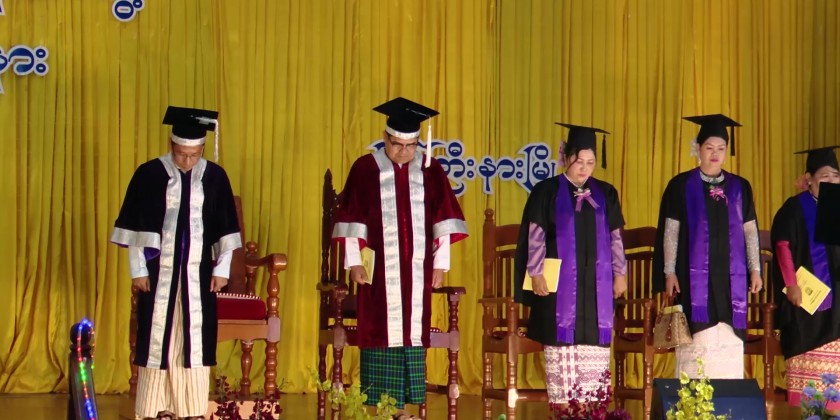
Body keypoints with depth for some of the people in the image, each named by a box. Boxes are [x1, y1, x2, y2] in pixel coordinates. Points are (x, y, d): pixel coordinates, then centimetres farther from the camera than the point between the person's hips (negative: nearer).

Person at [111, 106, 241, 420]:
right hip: (159, 270, -1)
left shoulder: (215, 177, 0)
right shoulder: (149, 174, -5)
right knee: (159, 335, 3)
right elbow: (135, 228, -1)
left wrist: (222, 269, 3)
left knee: (195, 337, 3)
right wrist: (138, 269, -3)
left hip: (198, 272, 1)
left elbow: (225, 229, 6)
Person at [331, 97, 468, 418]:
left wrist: (440, 264, 3)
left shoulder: (430, 170, 5)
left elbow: (443, 220, 7)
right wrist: (354, 262, -6)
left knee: (412, 333, 3)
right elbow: (352, 219, -1)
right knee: (380, 333, -1)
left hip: (417, 271, 2)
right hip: (379, 270, -2)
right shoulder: (366, 168, 0)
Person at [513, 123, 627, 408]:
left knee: (595, 347, 1)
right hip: (559, 283, -3)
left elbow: (615, 237, 13)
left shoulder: (605, 194, 10)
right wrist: (536, 273, -8)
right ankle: (561, 404, 4)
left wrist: (620, 273, 9)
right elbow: (535, 236, -2)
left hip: (596, 284, 3)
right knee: (561, 341, -2)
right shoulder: (546, 192, 0)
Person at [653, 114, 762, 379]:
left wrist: (755, 269, 6)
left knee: (729, 345, -1)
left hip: (731, 277, 3)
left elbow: (750, 230, 12)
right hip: (694, 275, -2)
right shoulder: (681, 185, 1)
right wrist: (669, 272, -5)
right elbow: (670, 231, 1)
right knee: (696, 342, -6)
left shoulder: (739, 187, 10)